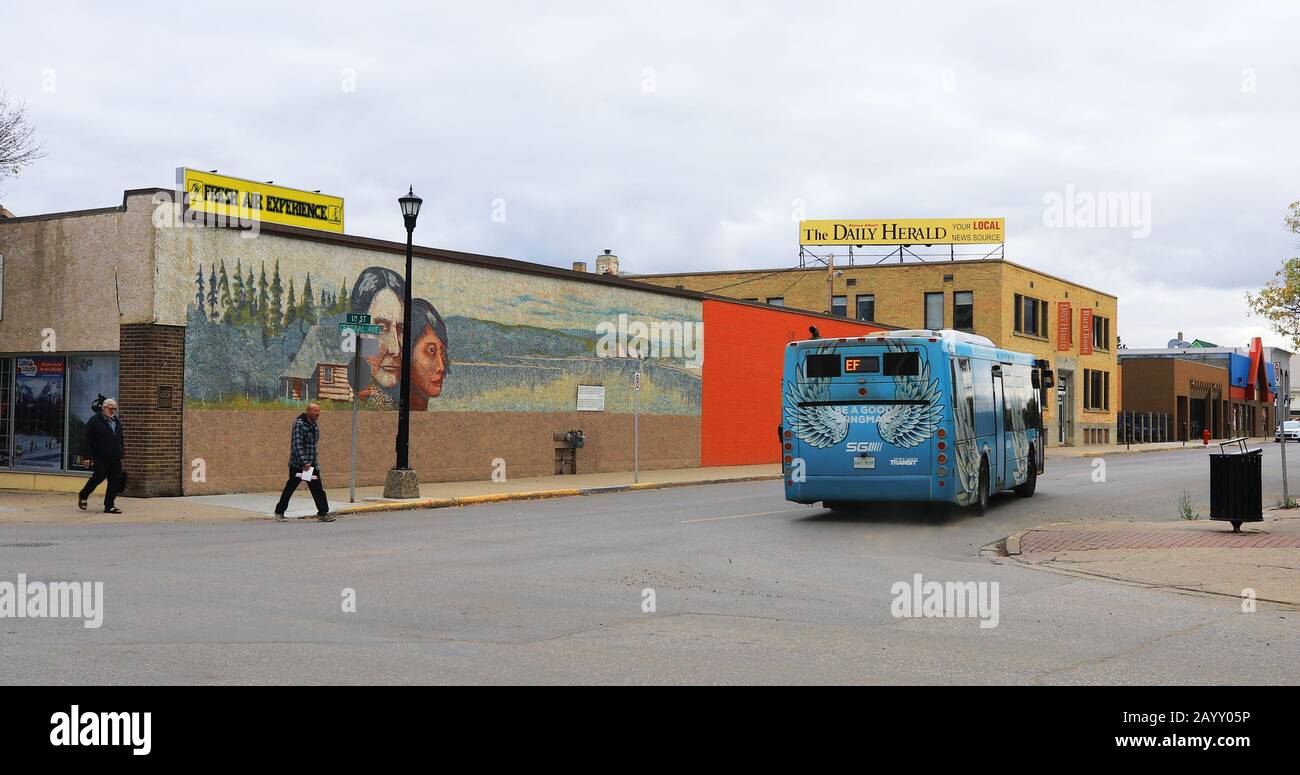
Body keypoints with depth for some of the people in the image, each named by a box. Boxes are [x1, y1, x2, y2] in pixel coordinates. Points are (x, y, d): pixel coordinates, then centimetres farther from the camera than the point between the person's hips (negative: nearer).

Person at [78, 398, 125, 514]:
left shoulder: (117, 421, 17)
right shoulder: (95, 421, -4)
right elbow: (87, 439, -7)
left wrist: (122, 454, 16)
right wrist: (88, 456, -12)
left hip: (115, 458, 6)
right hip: (101, 457, -6)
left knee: (116, 480, 0)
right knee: (99, 477, -3)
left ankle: (109, 505, 6)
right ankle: (83, 496, 23)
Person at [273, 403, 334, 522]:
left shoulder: (314, 425, 10)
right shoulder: (299, 424, -15)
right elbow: (297, 444, -21)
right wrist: (304, 462, -26)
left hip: (311, 464, 7)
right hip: (297, 463, -7)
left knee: (318, 489, -1)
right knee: (290, 488, 5)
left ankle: (322, 513, -2)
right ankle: (279, 512, 21)